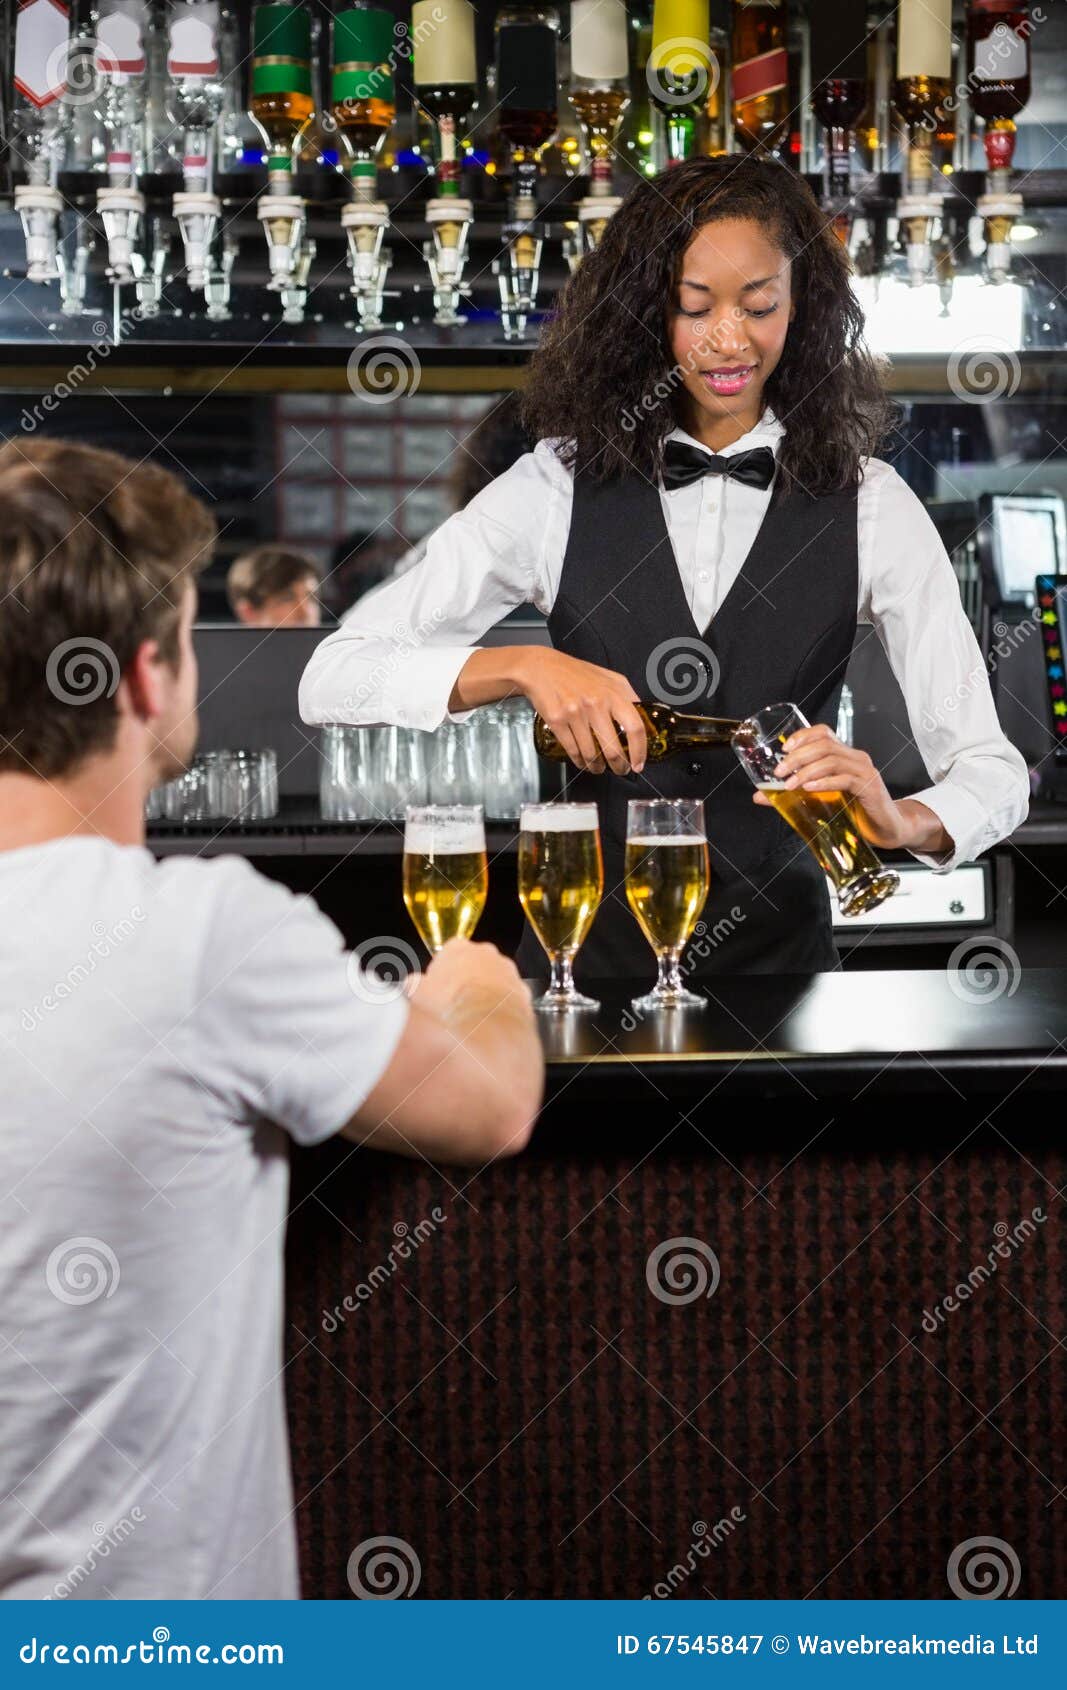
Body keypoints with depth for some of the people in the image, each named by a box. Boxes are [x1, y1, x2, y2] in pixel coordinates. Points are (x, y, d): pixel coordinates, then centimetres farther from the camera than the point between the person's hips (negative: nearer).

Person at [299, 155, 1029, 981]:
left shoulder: (868, 504, 1)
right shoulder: (559, 488, 1)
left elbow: (993, 770, -1)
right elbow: (334, 678, -5)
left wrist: (902, 821, -23)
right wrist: (526, 667, -21)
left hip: (778, 952, 0)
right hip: (586, 951, 0)